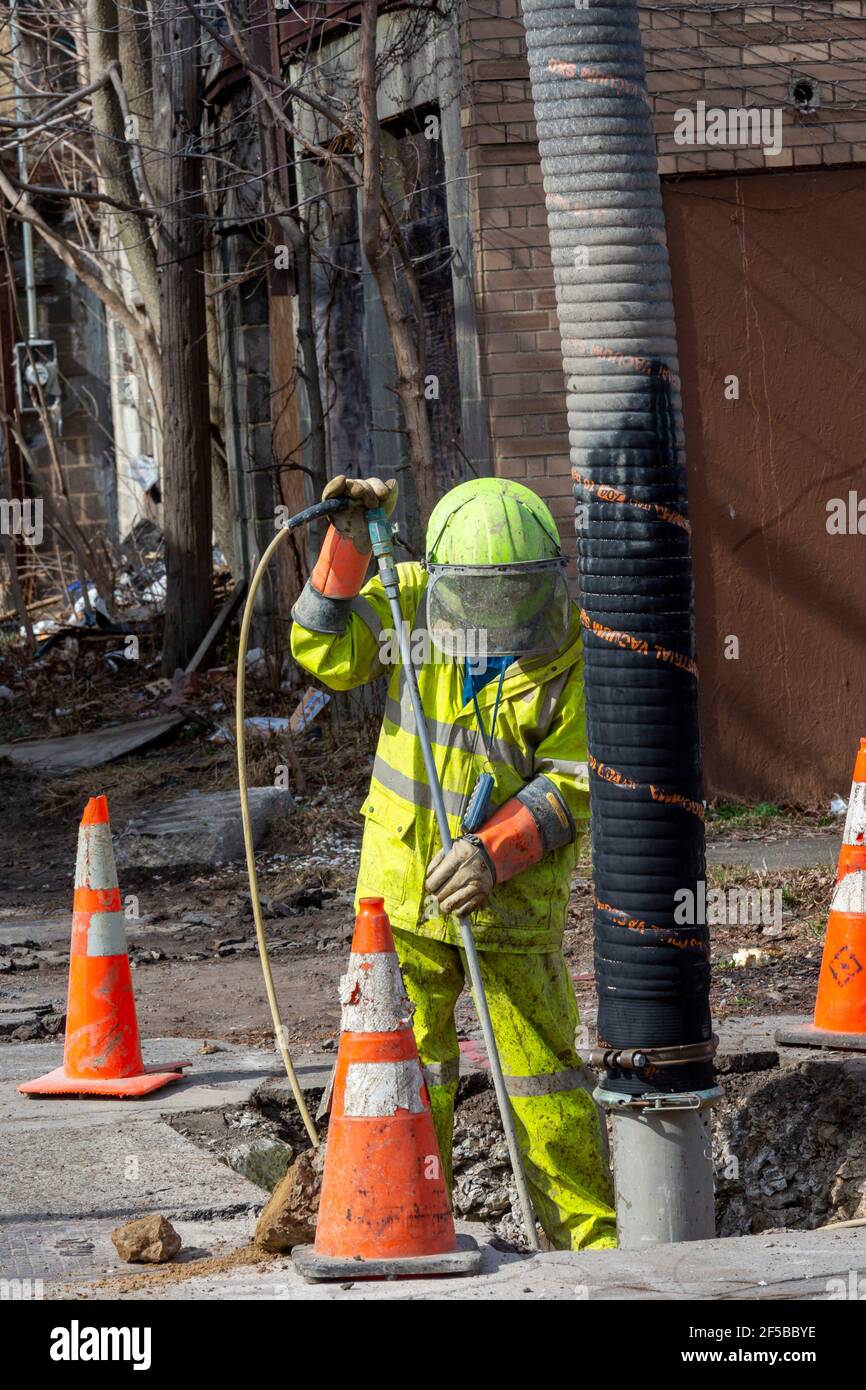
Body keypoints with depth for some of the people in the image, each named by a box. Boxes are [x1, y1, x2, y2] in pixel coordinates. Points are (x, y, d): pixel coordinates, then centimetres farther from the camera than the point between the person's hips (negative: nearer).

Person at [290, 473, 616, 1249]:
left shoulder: (573, 654, -13)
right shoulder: (411, 602, -5)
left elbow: (572, 783, -15)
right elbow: (326, 654, -6)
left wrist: (492, 853, -27)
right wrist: (348, 547, -15)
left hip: (513, 899, -3)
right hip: (404, 888, 3)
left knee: (544, 1074, 1)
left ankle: (592, 1237, 11)